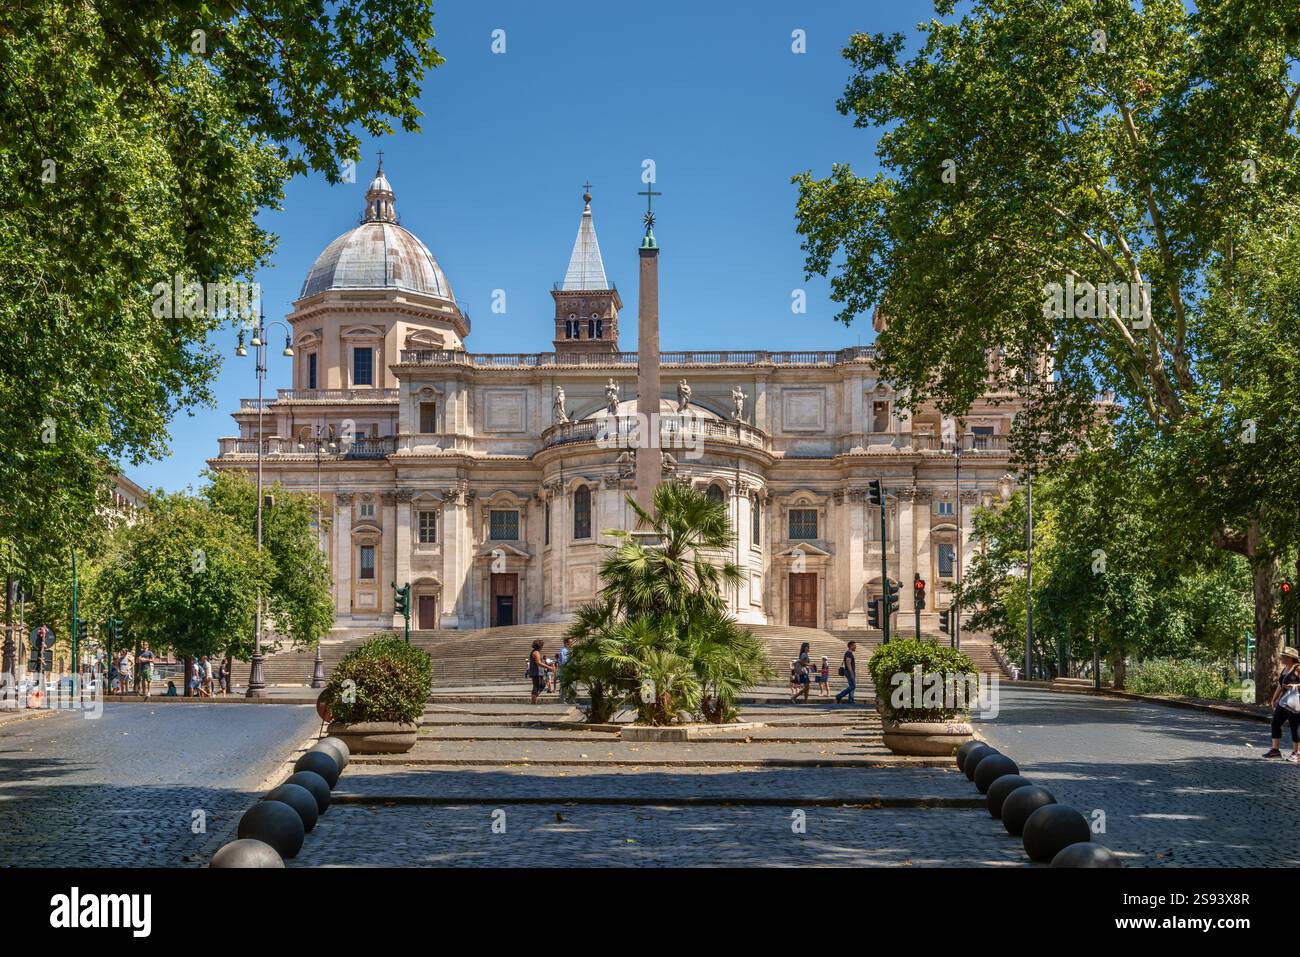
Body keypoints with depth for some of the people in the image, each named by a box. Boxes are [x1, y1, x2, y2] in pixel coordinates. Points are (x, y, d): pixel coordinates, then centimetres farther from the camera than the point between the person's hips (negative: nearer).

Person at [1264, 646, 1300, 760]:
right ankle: (1275, 750, 11)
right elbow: (1280, 686, 23)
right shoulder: (1284, 669, 17)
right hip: (1283, 702, 9)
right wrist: (1274, 699, 21)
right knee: (1275, 723, 5)